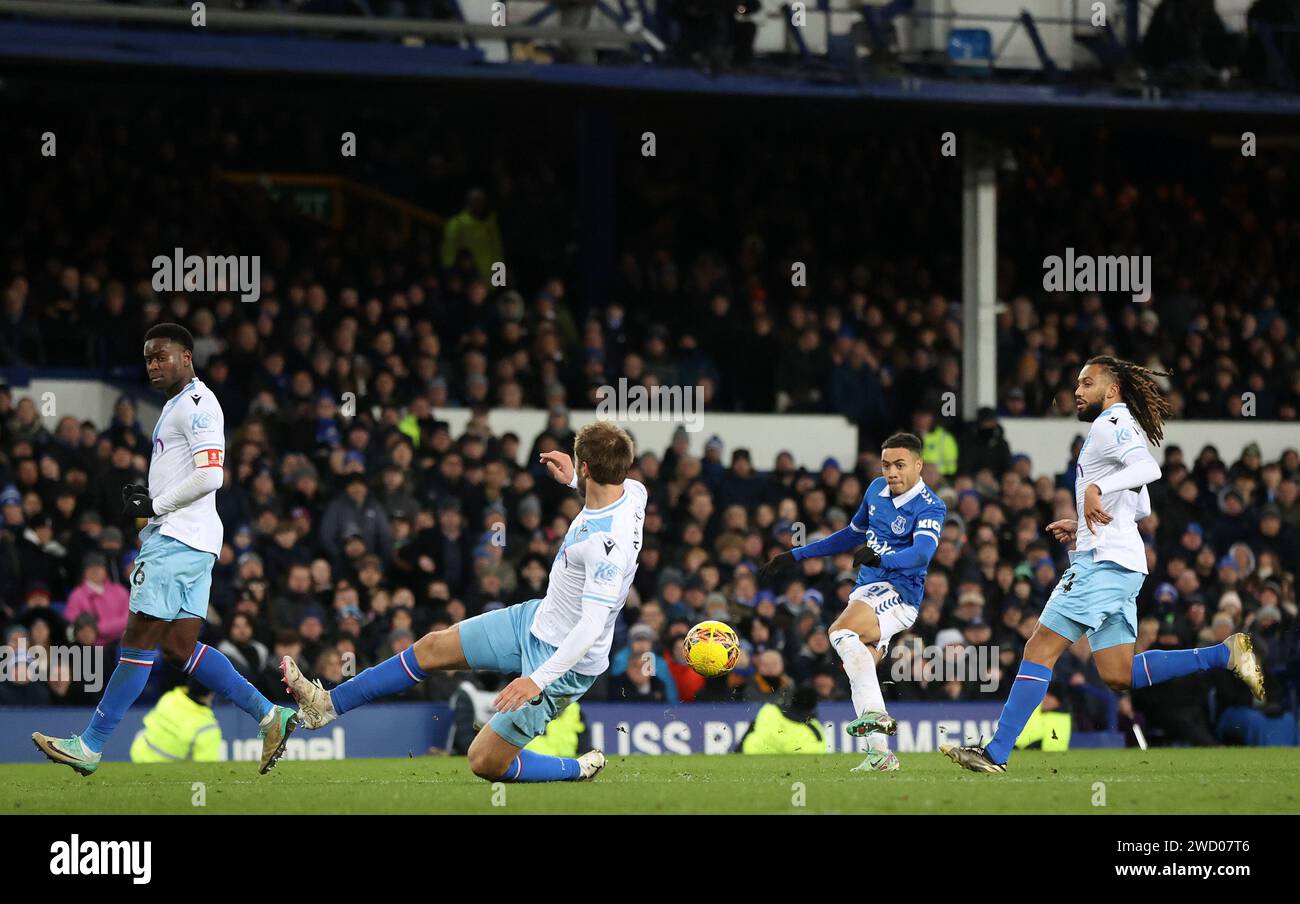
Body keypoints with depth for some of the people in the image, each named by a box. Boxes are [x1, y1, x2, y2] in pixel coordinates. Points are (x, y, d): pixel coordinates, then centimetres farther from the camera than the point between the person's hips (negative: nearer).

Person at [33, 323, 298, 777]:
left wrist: (155, 505, -13)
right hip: (177, 535, 11)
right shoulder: (177, 406, 23)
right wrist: (144, 495, 14)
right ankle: (270, 715, 5)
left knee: (141, 639, -8)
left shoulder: (197, 403, -10)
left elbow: (210, 476, -19)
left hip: (177, 536, -11)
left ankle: (90, 745, -7)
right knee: (180, 646, 6)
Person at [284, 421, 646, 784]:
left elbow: (591, 627, -39)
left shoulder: (607, 543, -36)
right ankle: (329, 704, 27)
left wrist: (538, 680, -40)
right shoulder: (632, 491, -8)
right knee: (433, 647, 15)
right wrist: (574, 481, 16)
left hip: (563, 663, -10)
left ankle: (580, 771, 17)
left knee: (486, 763, -5)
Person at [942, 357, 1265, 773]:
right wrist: (1082, 526, 26)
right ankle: (1226, 654, 3)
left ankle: (996, 752, -12)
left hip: (1102, 562, -10)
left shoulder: (1109, 425, -7)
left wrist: (1097, 489, -34)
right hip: (1122, 562, 10)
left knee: (1040, 649, -9)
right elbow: (1142, 508, 30)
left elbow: (1148, 468, -26)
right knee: (1119, 675, 7)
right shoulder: (1123, 430, 24)